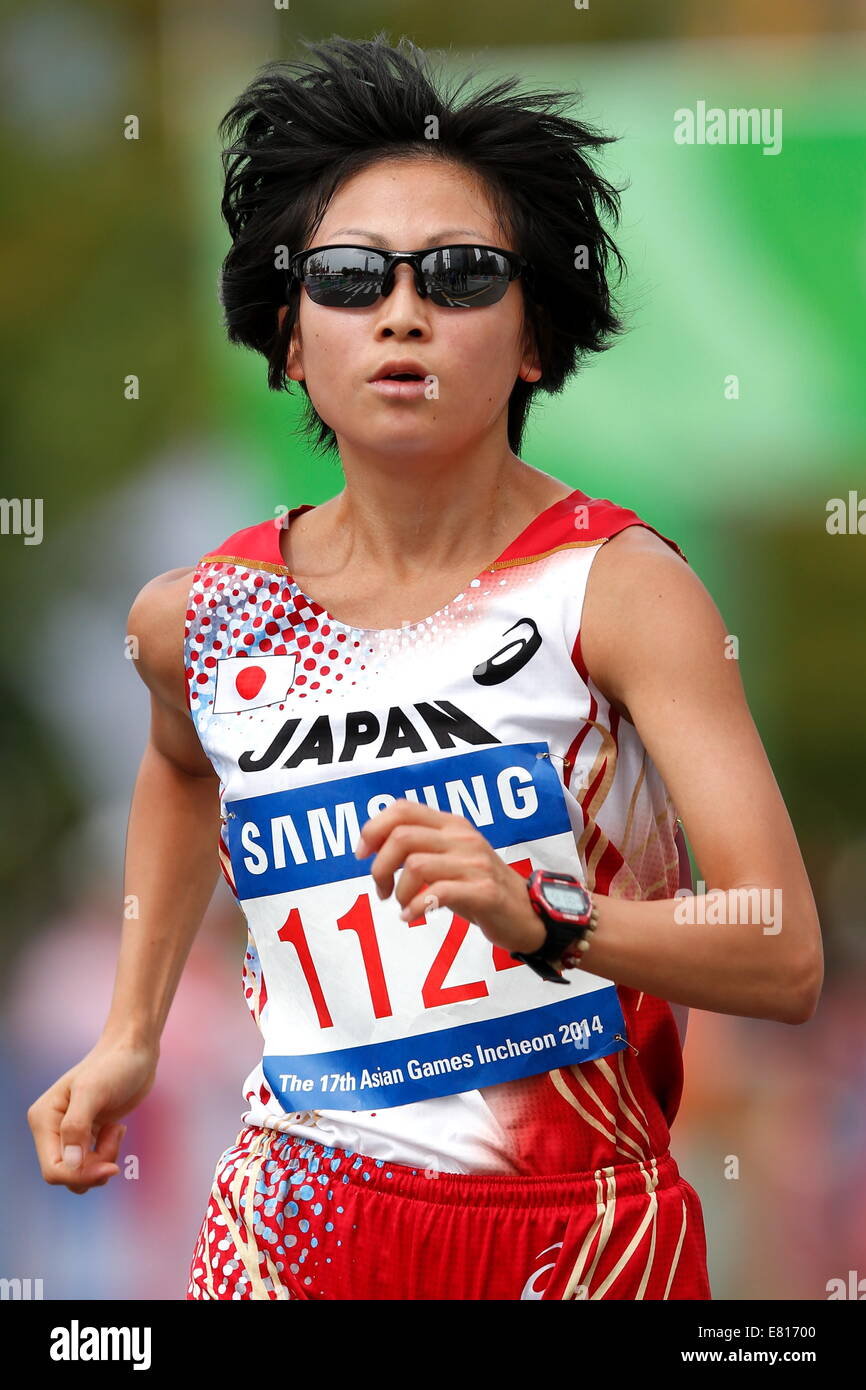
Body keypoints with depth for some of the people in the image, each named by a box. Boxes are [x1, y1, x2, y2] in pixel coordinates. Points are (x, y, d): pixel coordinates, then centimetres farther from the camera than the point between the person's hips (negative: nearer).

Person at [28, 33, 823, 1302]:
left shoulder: (618, 586, -11)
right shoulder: (202, 616, 1)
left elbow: (785, 963, -18)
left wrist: (540, 923, -33)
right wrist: (131, 1033, 20)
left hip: (580, 1235, -3)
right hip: (293, 1230, 3)